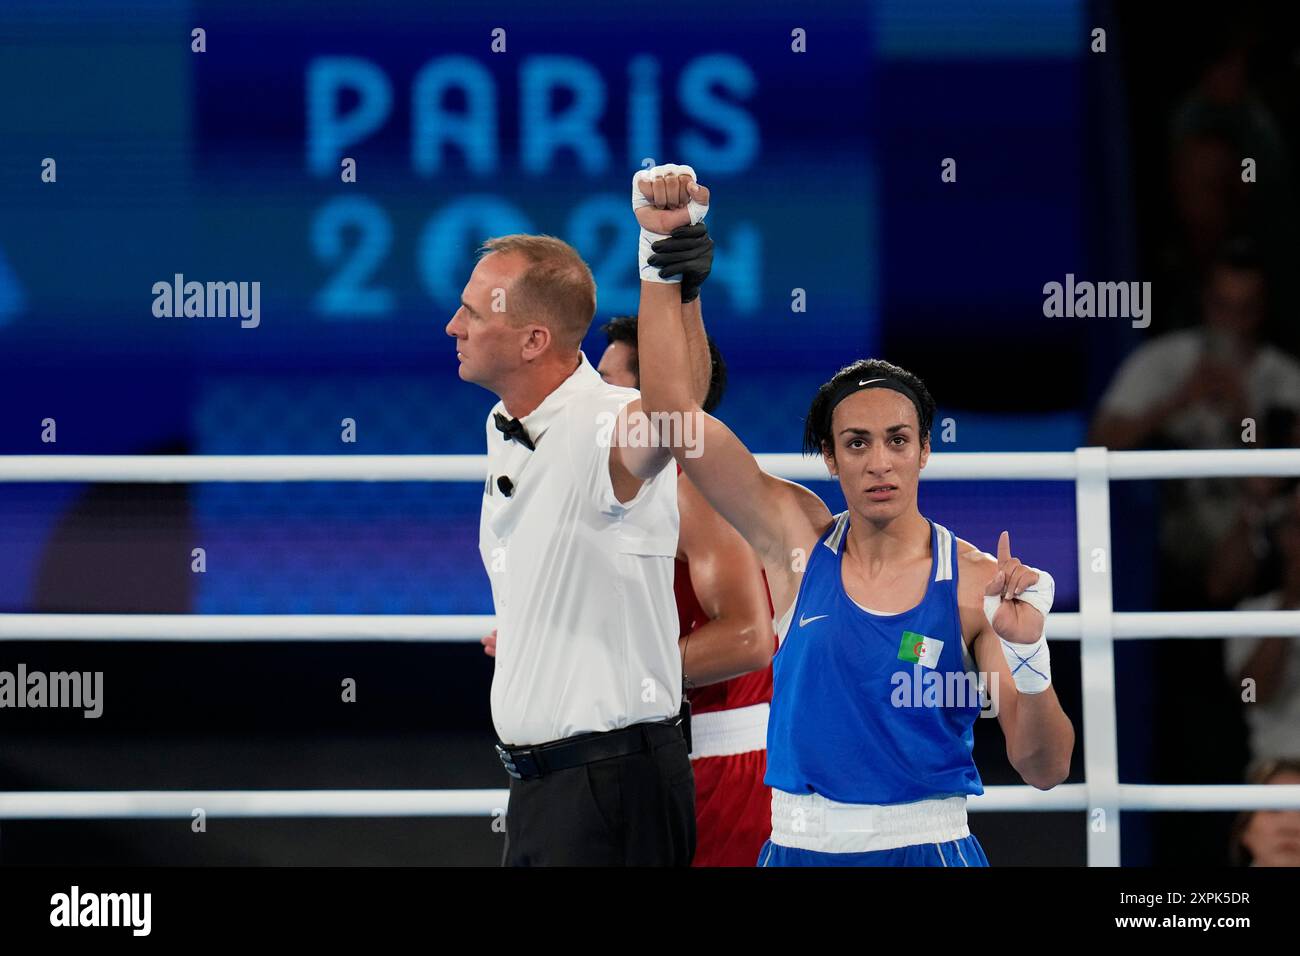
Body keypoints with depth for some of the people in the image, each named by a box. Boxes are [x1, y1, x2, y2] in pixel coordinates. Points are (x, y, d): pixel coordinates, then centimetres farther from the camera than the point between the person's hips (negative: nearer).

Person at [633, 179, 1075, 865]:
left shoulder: (977, 582, -6)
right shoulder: (799, 539, -1)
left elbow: (1043, 770, -8)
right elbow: (672, 409, -5)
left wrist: (1026, 651, -24)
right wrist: (663, 270, -10)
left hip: (926, 847, -2)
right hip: (799, 844, 2)